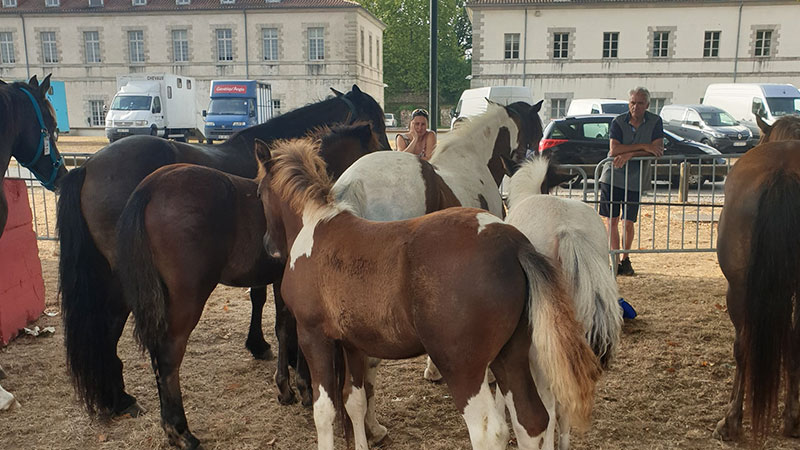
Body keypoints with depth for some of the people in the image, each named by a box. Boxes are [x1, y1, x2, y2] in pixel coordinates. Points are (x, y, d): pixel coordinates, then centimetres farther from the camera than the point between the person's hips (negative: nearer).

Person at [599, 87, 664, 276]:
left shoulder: (655, 122, -1)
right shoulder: (618, 122, -5)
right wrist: (643, 146, -19)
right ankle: (615, 260, 7)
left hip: (635, 180, 1)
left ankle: (625, 259, 24)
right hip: (612, 177, 0)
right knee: (612, 220, 0)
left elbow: (658, 150, -10)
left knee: (628, 222, 6)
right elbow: (614, 150, -17)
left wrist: (629, 154, -19)